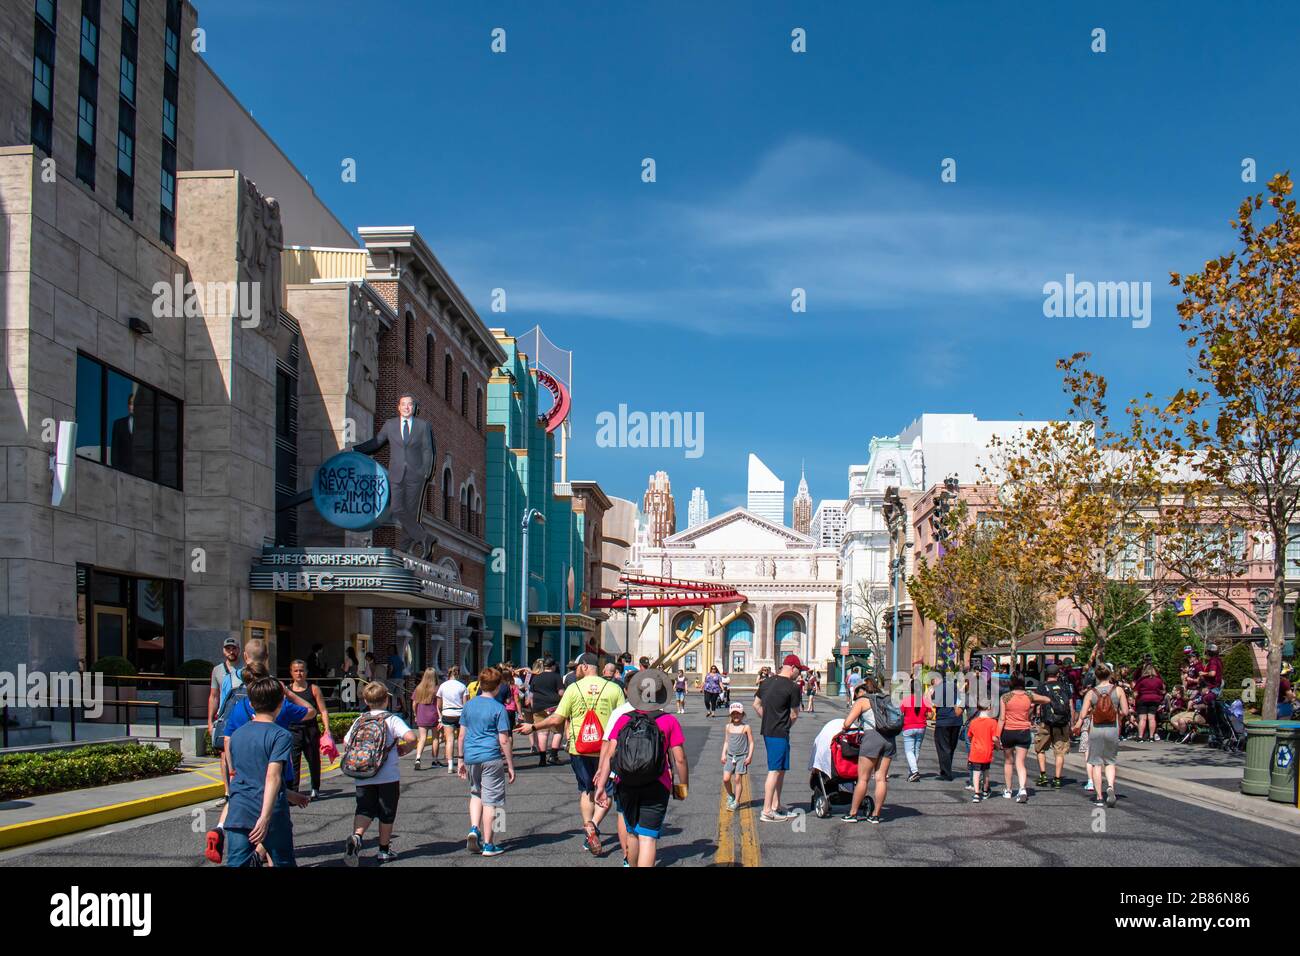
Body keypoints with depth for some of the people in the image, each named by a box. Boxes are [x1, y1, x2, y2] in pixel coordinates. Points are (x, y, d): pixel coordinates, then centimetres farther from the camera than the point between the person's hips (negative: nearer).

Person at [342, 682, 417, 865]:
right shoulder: (392, 720, -4)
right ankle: (384, 850, 18)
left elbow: (346, 744, 10)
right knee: (387, 813, 10)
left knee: (365, 810, 6)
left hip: (363, 777, 2)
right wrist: (403, 750, 1)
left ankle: (356, 836, -21)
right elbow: (411, 737, -18)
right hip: (389, 776, -2)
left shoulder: (359, 721, 6)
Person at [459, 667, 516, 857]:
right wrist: (510, 766, -2)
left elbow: (461, 736, 10)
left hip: (471, 757, 5)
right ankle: (488, 845, 6)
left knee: (476, 794, 24)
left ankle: (474, 829, 4)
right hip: (491, 758, -5)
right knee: (490, 800, 2)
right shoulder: (498, 708, -7)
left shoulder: (469, 706, 7)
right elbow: (504, 741, -9)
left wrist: (461, 760, 19)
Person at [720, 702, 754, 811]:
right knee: (726, 779, -4)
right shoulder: (728, 727, 6)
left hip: (742, 757, -4)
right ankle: (730, 796, 21)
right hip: (730, 757, 4)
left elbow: (751, 743, -3)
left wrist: (749, 756, -9)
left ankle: (736, 802, 5)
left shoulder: (746, 727, -5)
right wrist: (723, 754, 5)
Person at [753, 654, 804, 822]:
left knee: (781, 769, 18)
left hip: (766, 731, 9)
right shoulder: (792, 687, -13)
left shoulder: (766, 682, 10)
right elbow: (794, 715, -8)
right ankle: (766, 811, -4)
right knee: (775, 771, -5)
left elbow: (756, 705, 18)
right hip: (780, 733, -9)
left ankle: (776, 806, 25)